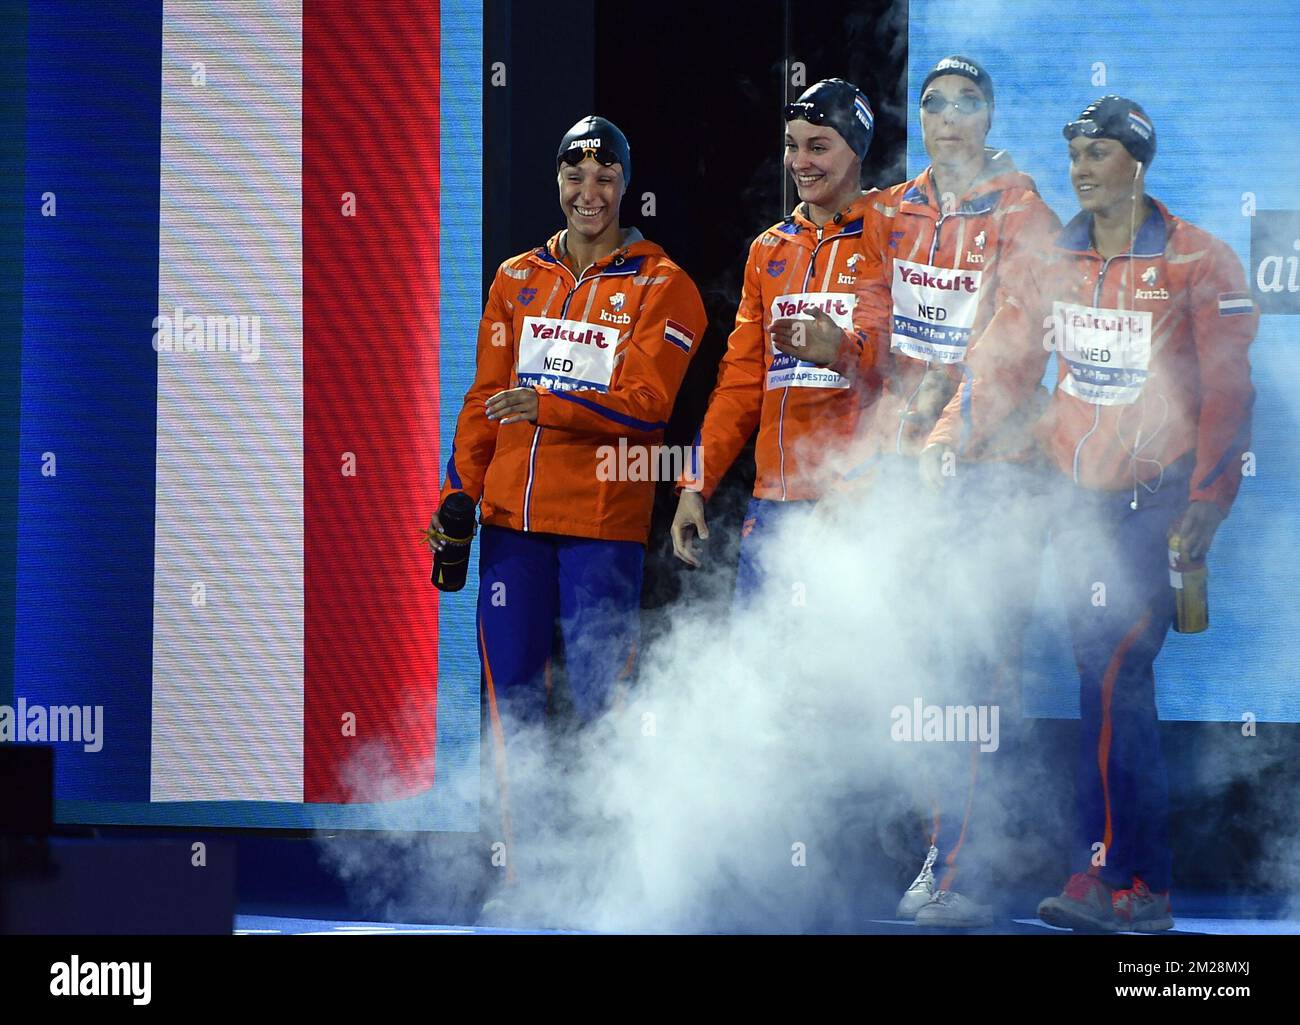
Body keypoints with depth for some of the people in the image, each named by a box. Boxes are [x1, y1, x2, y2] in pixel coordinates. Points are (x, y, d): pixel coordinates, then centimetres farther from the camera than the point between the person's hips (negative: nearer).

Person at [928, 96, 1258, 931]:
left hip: (1157, 500, -5)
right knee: (1112, 681, 4)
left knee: (1113, 678, -13)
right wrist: (944, 440, -2)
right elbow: (1005, 362, 11)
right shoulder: (1057, 261, 9)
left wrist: (1205, 502, -14)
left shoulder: (1198, 264, -7)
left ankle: (1108, 878, -9)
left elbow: (1228, 393, -8)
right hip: (1080, 494, 5)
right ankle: (1144, 885, 7)